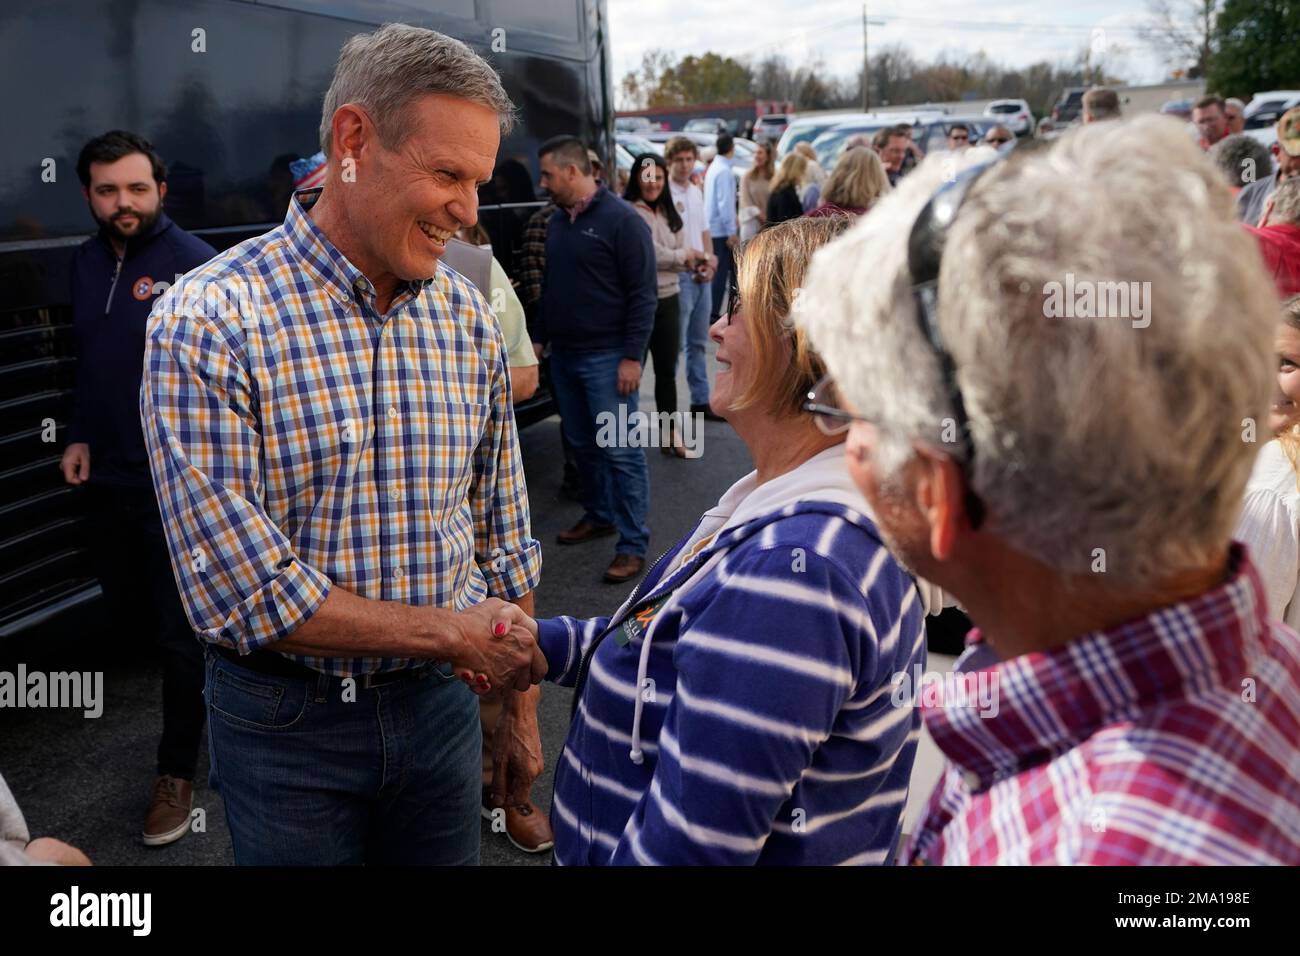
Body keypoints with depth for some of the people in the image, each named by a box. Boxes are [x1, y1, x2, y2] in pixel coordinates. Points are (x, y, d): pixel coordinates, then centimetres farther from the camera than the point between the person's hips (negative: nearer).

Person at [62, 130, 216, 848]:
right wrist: (80, 436, 10)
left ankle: (176, 774, 21)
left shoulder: (195, 263, -13)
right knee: (126, 618, 19)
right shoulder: (86, 263, 8)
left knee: (179, 633, 4)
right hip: (106, 478, 7)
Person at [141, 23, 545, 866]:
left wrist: (522, 712, 9)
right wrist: (454, 632, -16)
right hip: (286, 725, -4)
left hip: (438, 703, 4)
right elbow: (238, 591, -21)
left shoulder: (469, 317, -2)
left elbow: (501, 539, 6)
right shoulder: (208, 324, -18)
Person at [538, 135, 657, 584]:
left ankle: (633, 544, 0)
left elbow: (642, 293, -13)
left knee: (621, 451, -5)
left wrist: (632, 356, -17)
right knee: (582, 443, 16)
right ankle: (598, 516, 32)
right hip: (564, 355, 8)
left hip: (607, 357, -8)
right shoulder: (556, 222, 12)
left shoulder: (621, 220, -11)